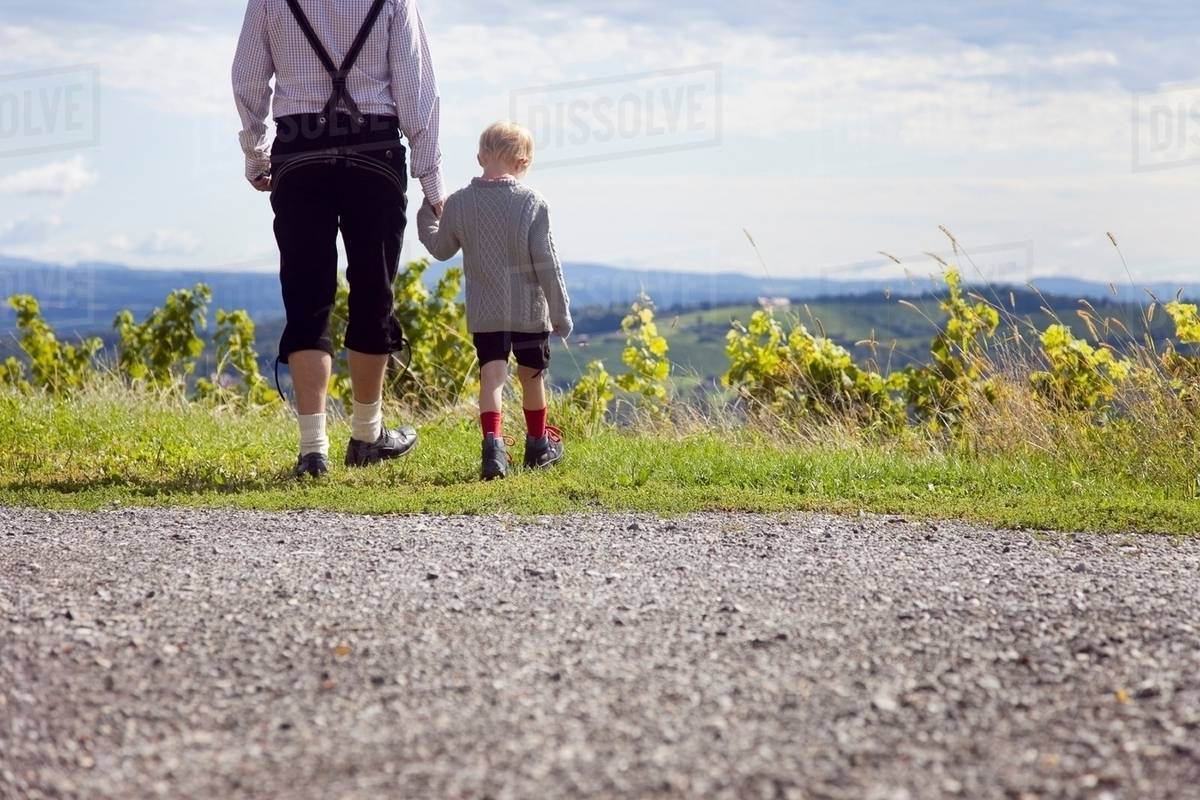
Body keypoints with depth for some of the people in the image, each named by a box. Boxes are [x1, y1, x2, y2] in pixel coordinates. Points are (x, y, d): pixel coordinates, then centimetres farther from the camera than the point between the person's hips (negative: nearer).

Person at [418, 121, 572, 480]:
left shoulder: (459, 202, -2)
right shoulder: (533, 202, -10)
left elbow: (440, 249, 13)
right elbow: (546, 263, -10)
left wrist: (426, 218, 32)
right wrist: (560, 310, -2)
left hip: (484, 313, 1)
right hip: (529, 309, -1)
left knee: (492, 374, -2)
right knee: (532, 374, 15)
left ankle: (493, 442, -23)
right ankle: (538, 444, 31)